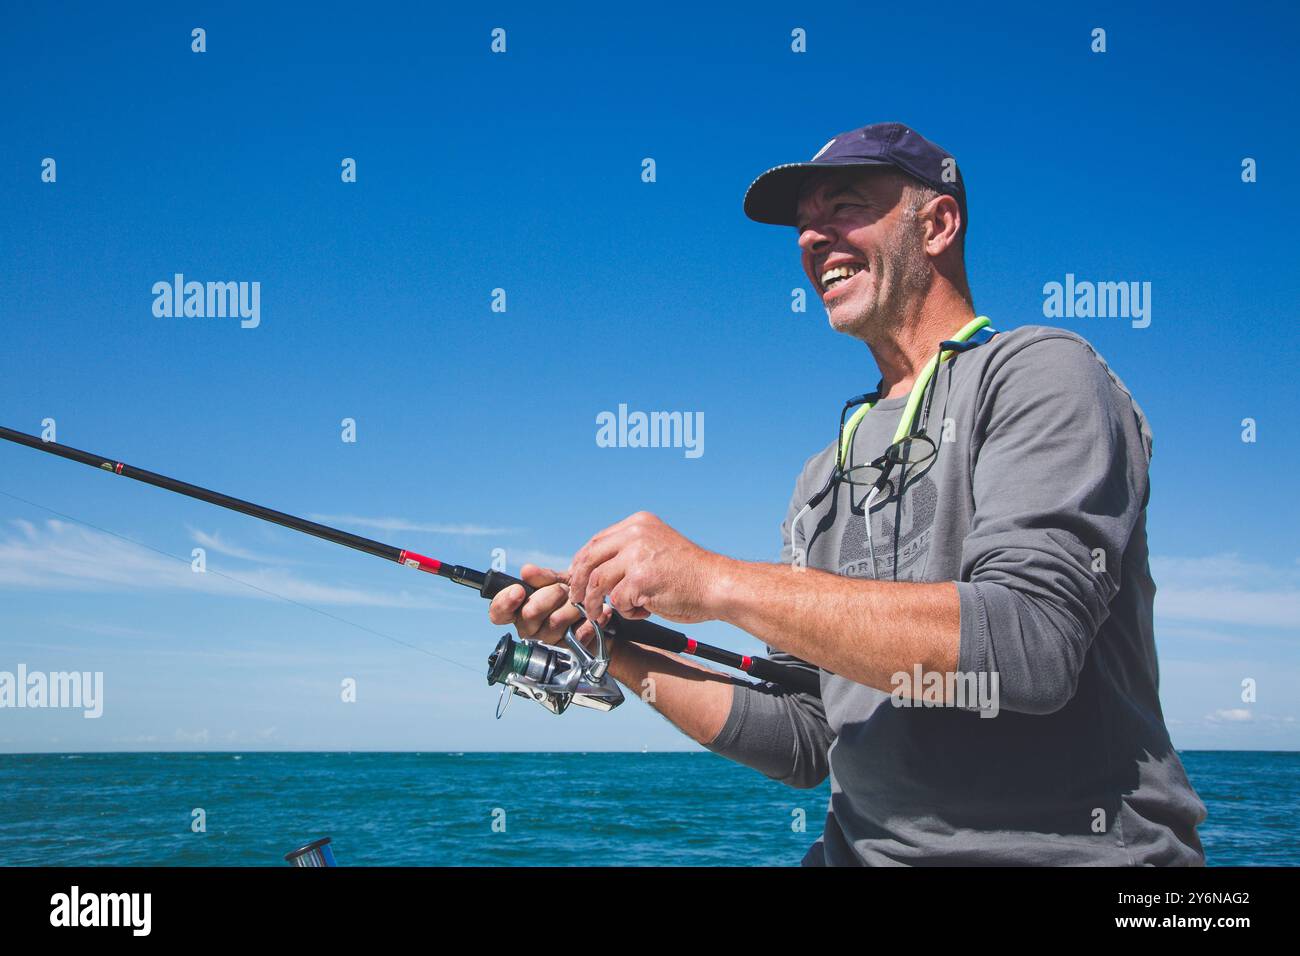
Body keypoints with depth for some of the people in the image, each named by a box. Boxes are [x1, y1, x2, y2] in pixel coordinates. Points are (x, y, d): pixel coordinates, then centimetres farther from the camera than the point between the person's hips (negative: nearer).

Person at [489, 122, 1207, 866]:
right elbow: (805, 742, 14)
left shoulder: (1038, 374, -4)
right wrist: (614, 649, 3)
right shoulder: (823, 482, 15)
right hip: (864, 847, 5)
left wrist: (719, 583, -18)